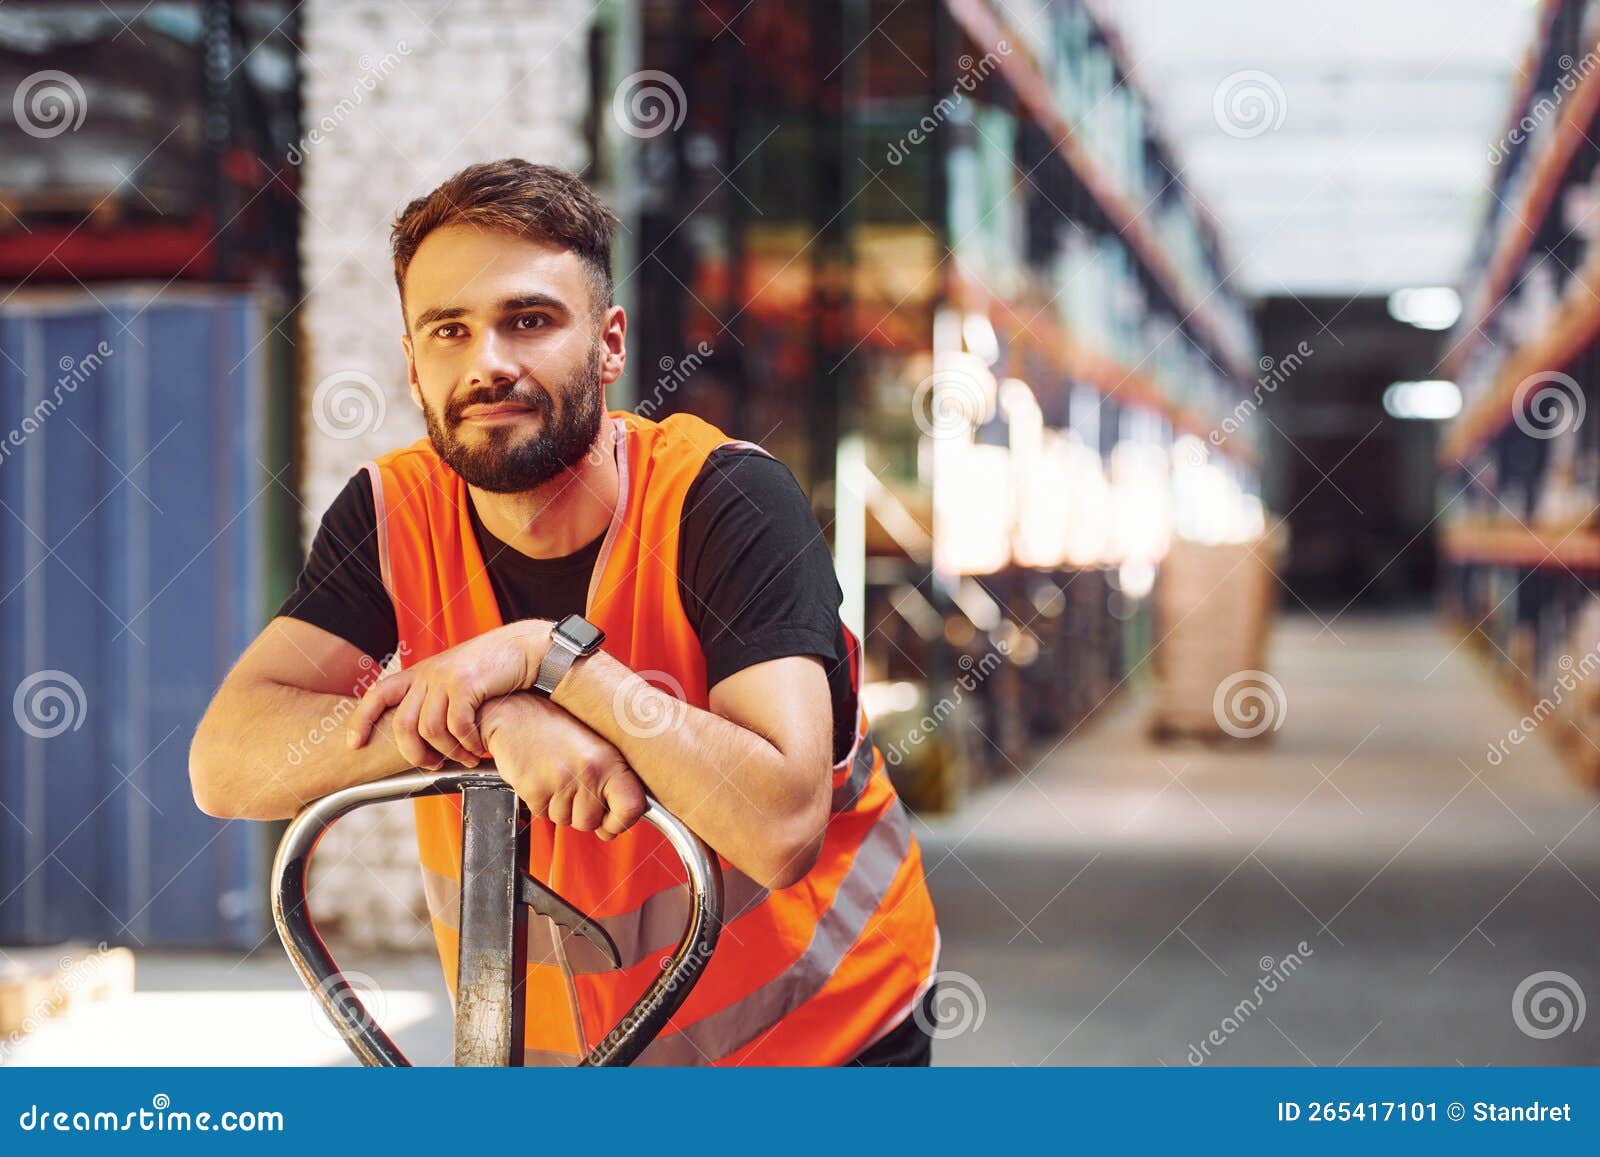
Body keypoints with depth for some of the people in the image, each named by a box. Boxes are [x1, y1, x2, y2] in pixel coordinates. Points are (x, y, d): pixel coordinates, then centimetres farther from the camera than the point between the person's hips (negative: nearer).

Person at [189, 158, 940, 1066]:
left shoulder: (726, 500, -20)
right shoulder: (393, 515, -9)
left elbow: (780, 827, -30)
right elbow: (226, 761, -20)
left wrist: (549, 656, -31)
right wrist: (500, 722, -31)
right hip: (553, 1038, 3)